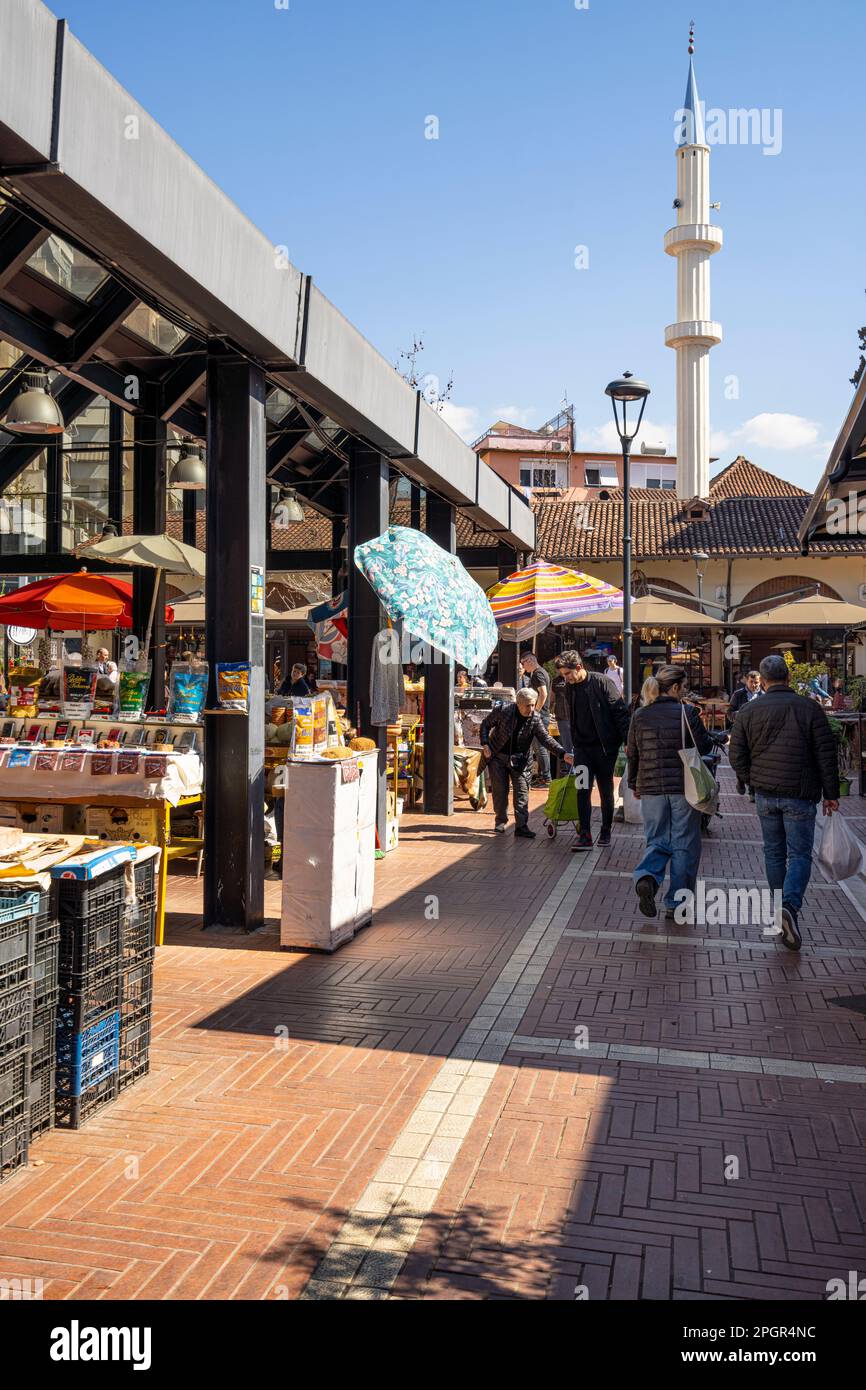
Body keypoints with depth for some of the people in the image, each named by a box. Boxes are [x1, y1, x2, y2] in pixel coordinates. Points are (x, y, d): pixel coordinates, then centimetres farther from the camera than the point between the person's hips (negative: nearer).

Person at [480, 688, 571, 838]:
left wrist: (563, 754, -29)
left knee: (522, 791, -5)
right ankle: (501, 820, 22)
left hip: (519, 759, 1)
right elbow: (486, 725, -3)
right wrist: (485, 744, -15)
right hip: (498, 756, -1)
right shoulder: (503, 710, -17)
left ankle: (521, 826, -3)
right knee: (500, 789, 3)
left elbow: (546, 738, -15)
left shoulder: (535, 718, -12)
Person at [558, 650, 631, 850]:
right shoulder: (570, 687, 5)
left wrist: (627, 740, -16)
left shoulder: (600, 682, -12)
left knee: (606, 791, 8)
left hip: (605, 746, -4)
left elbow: (620, 711, -13)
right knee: (583, 790, -5)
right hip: (582, 747, 4)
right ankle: (584, 835, -4)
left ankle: (606, 832, 22)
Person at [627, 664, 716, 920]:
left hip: (651, 788, 3)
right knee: (684, 846, 9)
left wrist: (634, 785, 21)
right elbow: (704, 747, -3)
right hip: (684, 787, -3)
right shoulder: (686, 712, -9)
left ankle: (646, 878, -15)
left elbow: (632, 754, 9)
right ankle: (675, 904, 13)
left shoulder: (640, 715, 4)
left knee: (657, 841, 14)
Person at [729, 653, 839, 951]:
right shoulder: (809, 709, -6)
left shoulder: (748, 712, 0)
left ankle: (780, 908, 24)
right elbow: (827, 755, -5)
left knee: (774, 852, 16)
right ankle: (790, 905, -18)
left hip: (766, 795, 2)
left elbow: (736, 756, 0)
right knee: (800, 854, 3)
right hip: (799, 796, -2)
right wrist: (831, 793, 2)